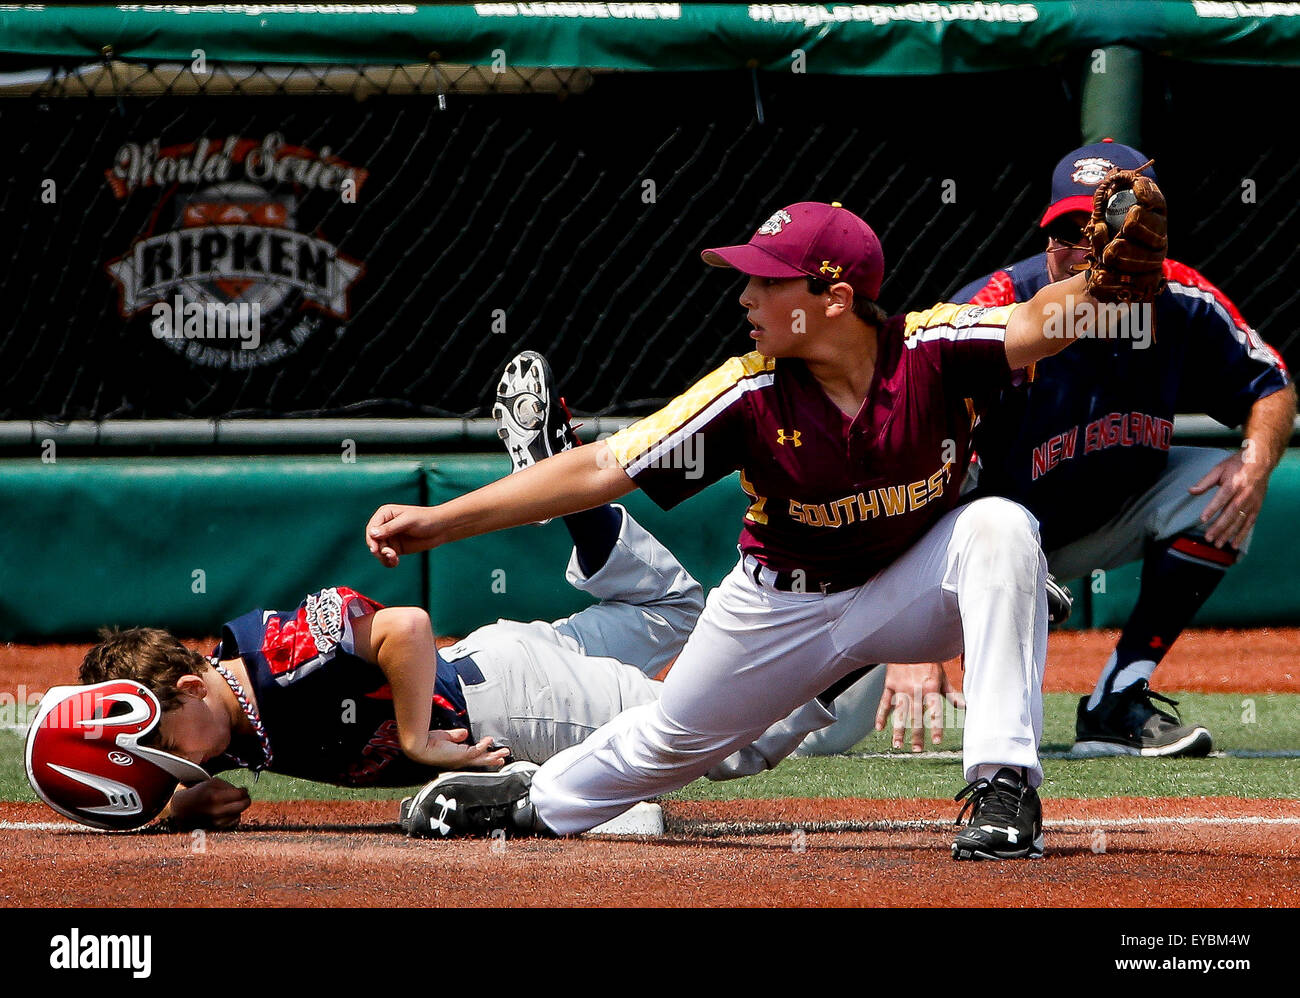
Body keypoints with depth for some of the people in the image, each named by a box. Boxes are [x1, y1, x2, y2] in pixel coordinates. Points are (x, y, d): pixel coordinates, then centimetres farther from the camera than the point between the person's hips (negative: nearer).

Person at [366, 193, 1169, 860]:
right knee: (673, 739, 17)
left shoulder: (932, 350, -25)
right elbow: (599, 470, -22)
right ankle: (539, 801, 52)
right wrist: (437, 523, -27)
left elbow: (1038, 322, -41)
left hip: (914, 589, -1)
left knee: (1001, 529, -32)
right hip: (785, 606, 1)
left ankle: (1005, 787, -30)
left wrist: (1109, 279, -65)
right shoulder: (750, 394, -23)